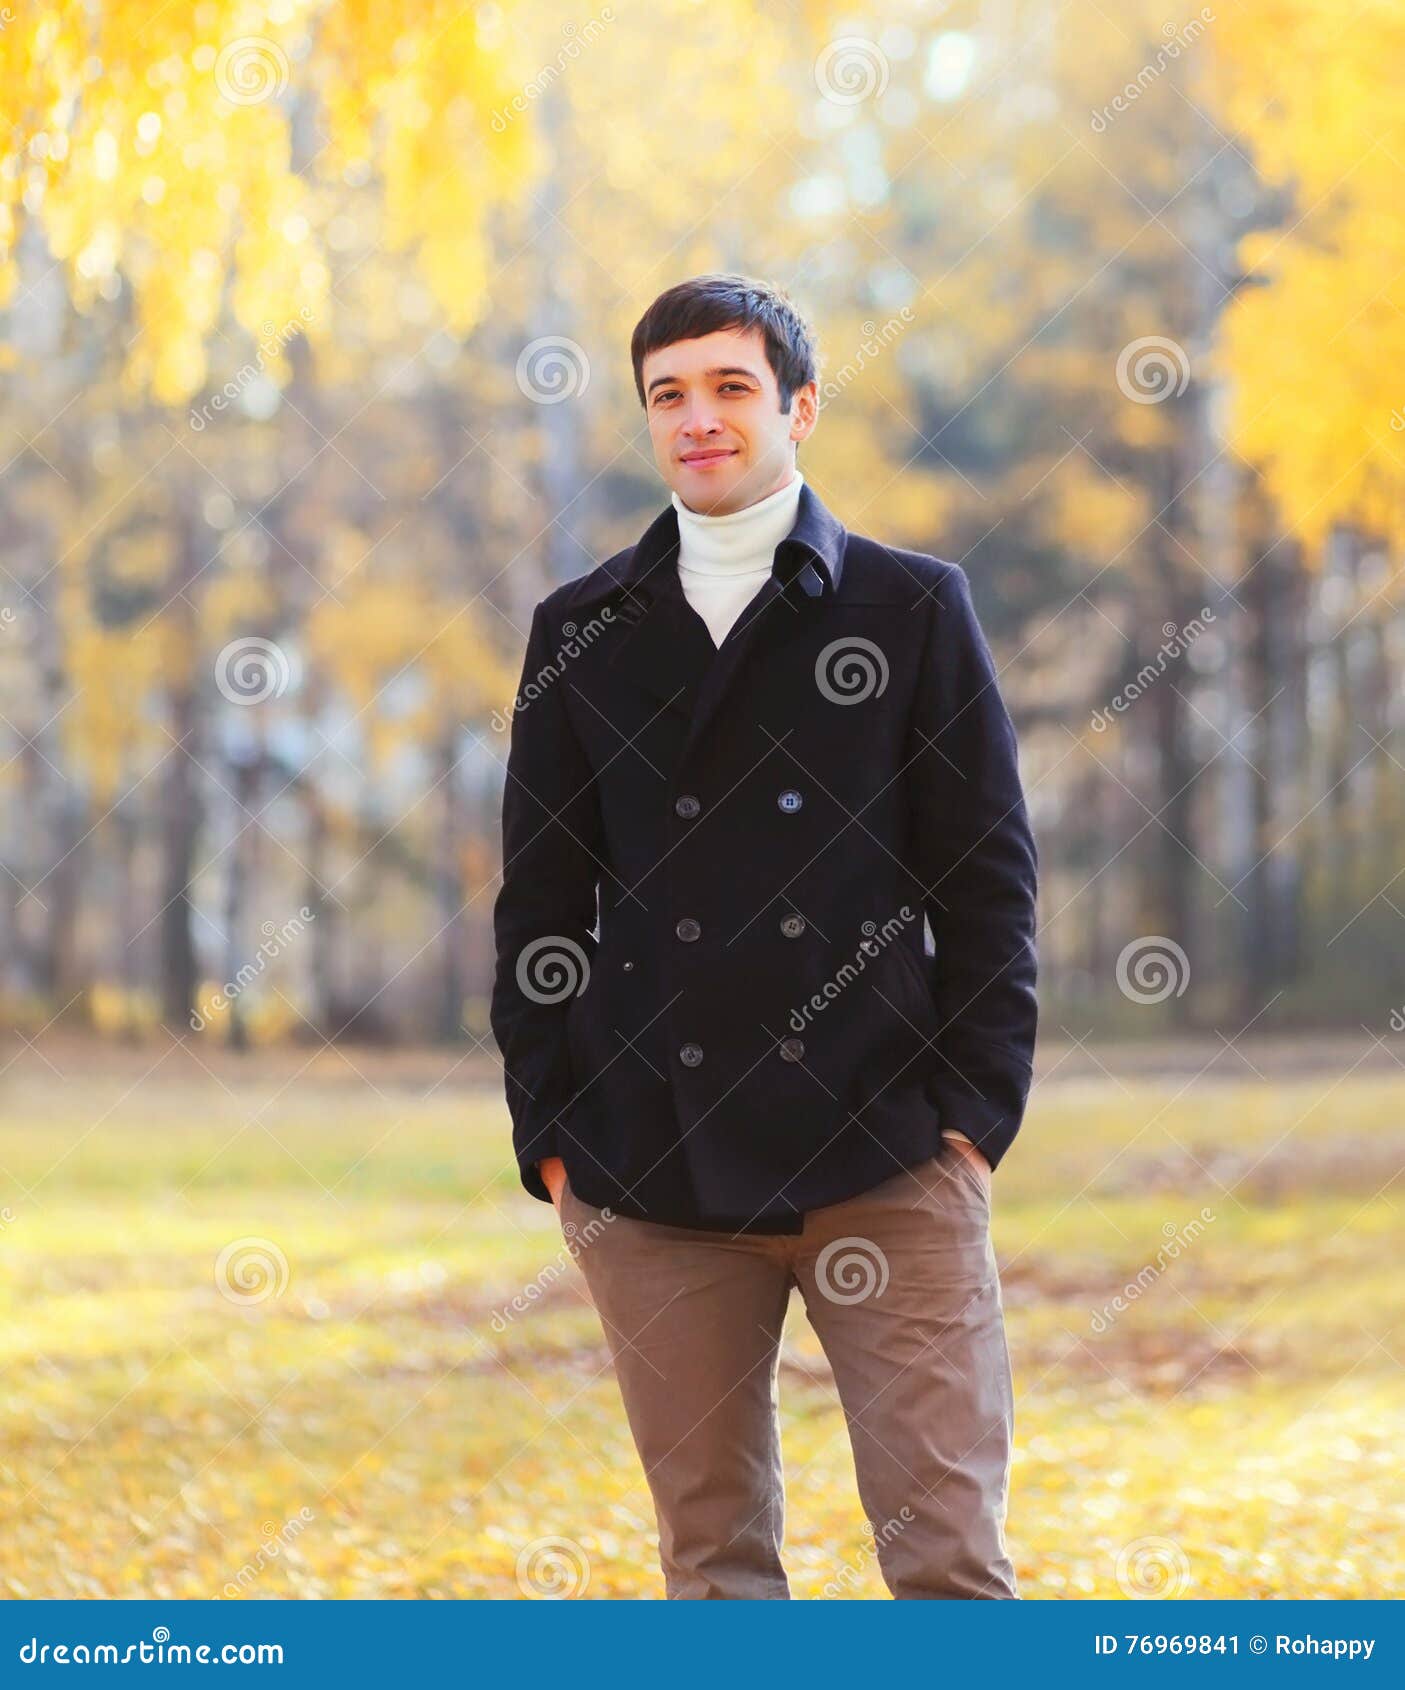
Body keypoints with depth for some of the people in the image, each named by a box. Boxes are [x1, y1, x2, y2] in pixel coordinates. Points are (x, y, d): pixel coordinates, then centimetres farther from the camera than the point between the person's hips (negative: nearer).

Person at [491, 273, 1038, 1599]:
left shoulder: (916, 607, 6)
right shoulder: (581, 632, 11)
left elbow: (988, 877, 5)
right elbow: (537, 900, 12)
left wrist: (978, 1109, -3)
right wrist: (548, 1136, 5)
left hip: (884, 1155, -2)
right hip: (651, 1176, 2)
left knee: (948, 1549, -5)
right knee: (711, 1557, 6)